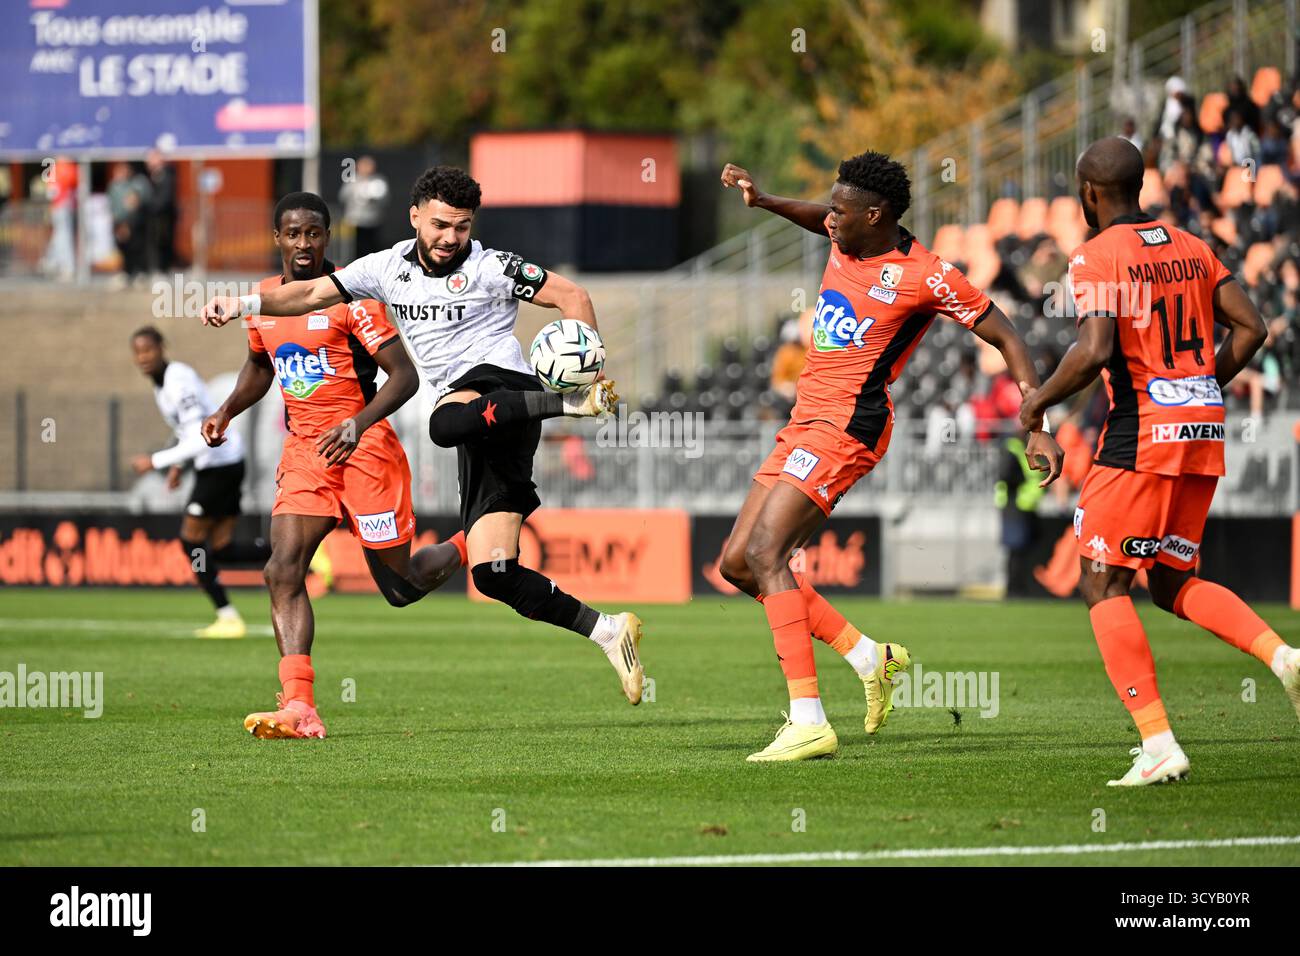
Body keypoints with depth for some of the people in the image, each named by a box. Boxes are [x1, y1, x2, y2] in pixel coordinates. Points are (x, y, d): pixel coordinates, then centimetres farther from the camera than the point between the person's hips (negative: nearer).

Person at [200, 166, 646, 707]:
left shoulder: (491, 268, -1)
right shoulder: (390, 268, 15)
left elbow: (572, 296, 0)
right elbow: (313, 294, 16)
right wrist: (244, 304, 2)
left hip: (499, 382, -6)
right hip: (481, 439, 6)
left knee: (445, 423, -44)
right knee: (493, 574, -5)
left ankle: (574, 400, -38)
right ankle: (608, 632, 2)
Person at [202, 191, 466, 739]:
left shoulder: (349, 295, -11)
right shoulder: (262, 301, 8)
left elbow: (405, 376, -13)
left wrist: (358, 424, -29)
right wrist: (227, 411, 10)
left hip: (364, 448, -5)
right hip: (303, 451, 5)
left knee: (400, 587, 3)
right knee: (283, 571, -16)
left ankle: (465, 549, 36)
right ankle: (298, 708, -23)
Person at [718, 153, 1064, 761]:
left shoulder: (924, 276, -12)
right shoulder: (845, 245, 10)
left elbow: (1005, 339, -6)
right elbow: (821, 222, 37)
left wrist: (1037, 430, -12)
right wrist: (762, 201, 21)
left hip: (846, 427, -9)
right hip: (806, 421, 9)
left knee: (764, 552, -23)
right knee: (736, 564, 6)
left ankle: (808, 723, -27)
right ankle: (870, 657, 15)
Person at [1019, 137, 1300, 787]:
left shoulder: (1097, 256, -8)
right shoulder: (1191, 248, 13)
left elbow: (1095, 350, -20)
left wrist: (1038, 401, -5)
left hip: (1141, 434, -7)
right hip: (1204, 430, 7)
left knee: (1104, 587, 1)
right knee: (1173, 583, 18)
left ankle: (1157, 744, -9)